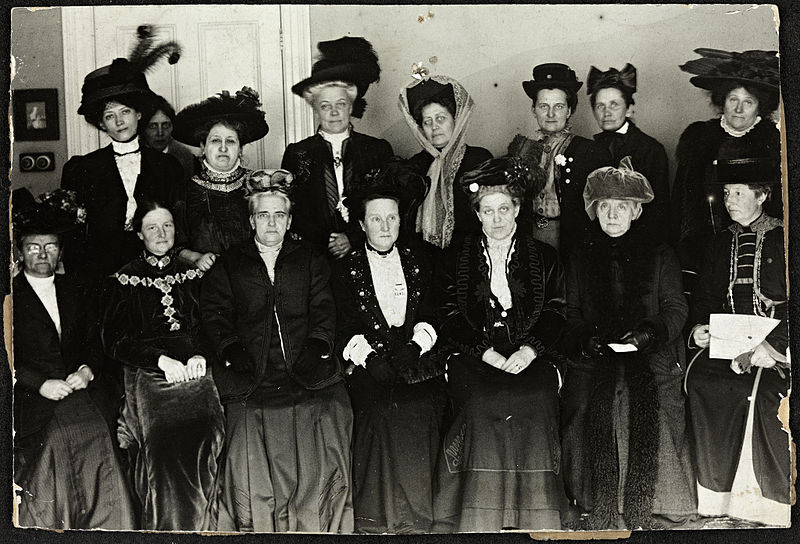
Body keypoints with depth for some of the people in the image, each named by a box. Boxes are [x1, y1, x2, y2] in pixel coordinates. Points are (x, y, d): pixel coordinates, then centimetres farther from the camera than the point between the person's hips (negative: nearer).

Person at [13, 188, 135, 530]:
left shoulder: (72, 293, 20)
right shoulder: (13, 297, 7)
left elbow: (93, 345, 19)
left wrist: (86, 371, -1)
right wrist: (41, 384, -13)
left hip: (79, 388, 3)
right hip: (32, 399, -3)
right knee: (59, 436, -26)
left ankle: (107, 528, -12)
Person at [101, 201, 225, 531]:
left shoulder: (193, 274, 20)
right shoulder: (124, 280, 13)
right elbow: (114, 340, 5)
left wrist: (200, 355, -7)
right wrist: (161, 359, -9)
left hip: (193, 365, 2)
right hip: (146, 373, -1)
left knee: (203, 432, -21)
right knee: (163, 438, -23)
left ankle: (201, 525, -12)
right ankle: (168, 527, -13)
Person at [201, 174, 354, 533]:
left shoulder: (311, 261, 23)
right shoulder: (229, 265, 20)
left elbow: (323, 308, 13)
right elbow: (215, 312, 10)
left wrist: (317, 343, -6)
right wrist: (231, 348, -7)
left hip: (308, 374, 1)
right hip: (253, 380, 0)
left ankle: (320, 527, -12)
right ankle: (258, 528, -10)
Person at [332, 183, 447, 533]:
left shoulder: (418, 263, 18)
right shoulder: (345, 269, 11)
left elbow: (430, 316, 13)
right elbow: (342, 330, 4)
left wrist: (414, 346, -4)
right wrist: (370, 357, -10)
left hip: (417, 362, 2)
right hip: (368, 365, -1)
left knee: (423, 409, -19)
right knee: (384, 410, -22)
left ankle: (416, 517, -11)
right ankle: (380, 519, -12)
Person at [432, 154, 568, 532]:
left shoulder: (544, 258, 18)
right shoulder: (456, 260, 16)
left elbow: (555, 313, 9)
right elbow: (448, 318, 6)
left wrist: (529, 350, -10)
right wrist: (487, 353, -9)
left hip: (530, 358, 1)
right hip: (473, 358, 0)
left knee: (534, 406, -29)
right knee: (484, 406, -30)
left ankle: (536, 518, -20)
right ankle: (479, 520, -23)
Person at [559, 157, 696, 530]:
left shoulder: (660, 255, 15)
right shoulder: (580, 259, 18)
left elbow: (675, 308, 10)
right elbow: (571, 313, 15)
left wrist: (648, 333, -9)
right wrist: (586, 340, -5)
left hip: (652, 352, 0)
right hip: (593, 357, 1)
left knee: (652, 406, -24)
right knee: (591, 405, -24)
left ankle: (649, 506, -11)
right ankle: (598, 507, -13)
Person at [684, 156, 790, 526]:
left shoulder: (783, 240, 6)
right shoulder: (722, 242, 21)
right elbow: (706, 296, 20)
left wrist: (772, 345, -16)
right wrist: (700, 327, -1)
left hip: (776, 341, -4)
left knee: (770, 391, -31)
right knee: (699, 380, -24)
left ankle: (778, 504, -15)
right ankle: (717, 496, -16)